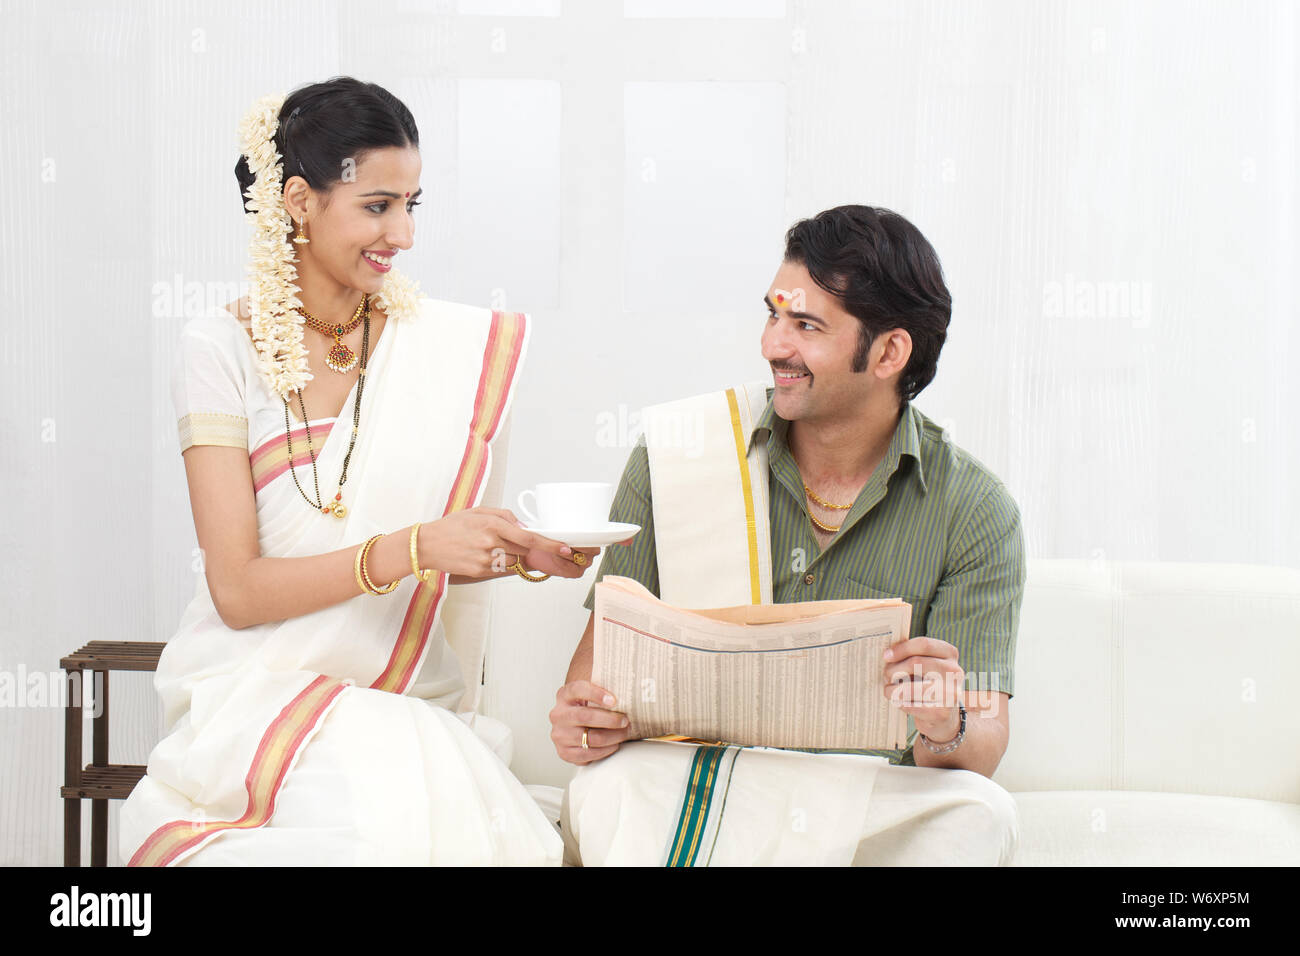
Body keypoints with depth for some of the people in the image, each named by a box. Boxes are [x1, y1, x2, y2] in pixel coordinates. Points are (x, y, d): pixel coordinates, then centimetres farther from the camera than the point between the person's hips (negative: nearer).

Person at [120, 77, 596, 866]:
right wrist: (411, 547, -20)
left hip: (411, 707, 3)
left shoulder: (450, 347, 5)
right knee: (385, 817, -33)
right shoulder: (223, 348, -3)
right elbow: (237, 590, -9)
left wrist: (524, 554, -8)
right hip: (264, 692, -2)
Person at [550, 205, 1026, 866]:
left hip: (867, 806, 1)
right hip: (683, 786, -1)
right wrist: (583, 717, -19)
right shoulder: (677, 451, 2)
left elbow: (982, 747, -4)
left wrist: (946, 731, -29)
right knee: (608, 785, -34)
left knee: (978, 815, -31)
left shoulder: (974, 512, -1)